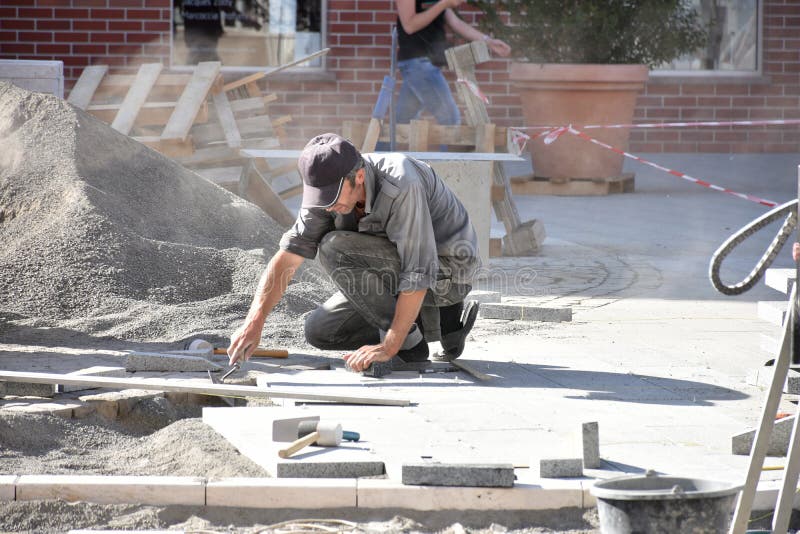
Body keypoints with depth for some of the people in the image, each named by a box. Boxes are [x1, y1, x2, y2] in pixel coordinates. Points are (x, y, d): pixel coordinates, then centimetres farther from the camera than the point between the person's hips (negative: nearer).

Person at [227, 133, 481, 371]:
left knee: (334, 249, -24)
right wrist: (254, 323, -21)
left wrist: (389, 347, -32)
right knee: (320, 332, 4)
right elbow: (289, 255, -11)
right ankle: (441, 319, 7)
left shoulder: (401, 187, -34)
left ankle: (408, 341, -12)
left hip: (448, 270, -8)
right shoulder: (330, 185, -11)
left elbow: (418, 275, -33)